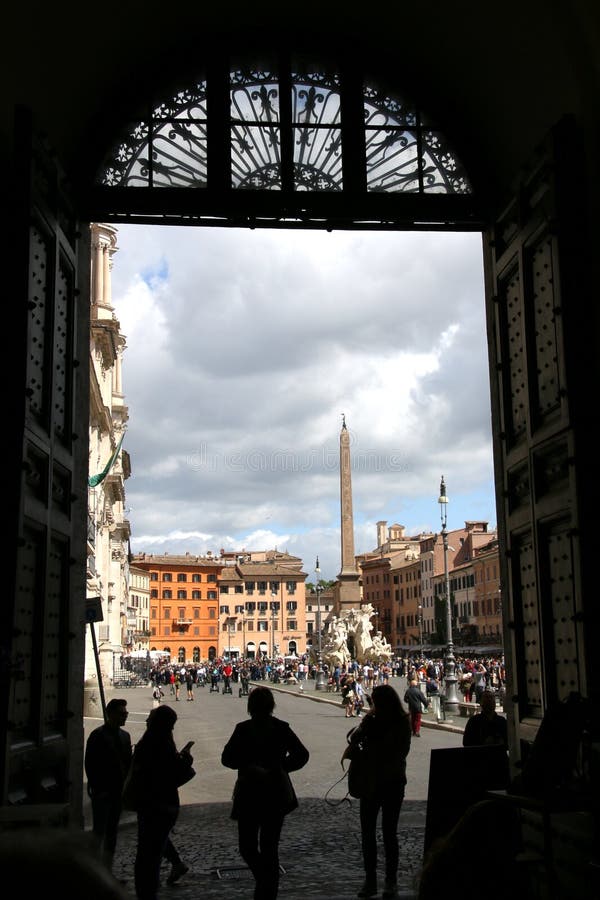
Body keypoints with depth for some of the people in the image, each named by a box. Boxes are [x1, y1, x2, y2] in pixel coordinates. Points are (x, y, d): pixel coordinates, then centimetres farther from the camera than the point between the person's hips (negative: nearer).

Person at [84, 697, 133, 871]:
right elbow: (89, 765, -10)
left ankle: (107, 869, 16)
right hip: (102, 792, -6)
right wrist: (98, 789, -13)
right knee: (100, 831, -7)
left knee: (112, 832, 10)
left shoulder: (125, 736, 11)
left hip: (119, 791, 6)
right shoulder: (98, 735, -9)